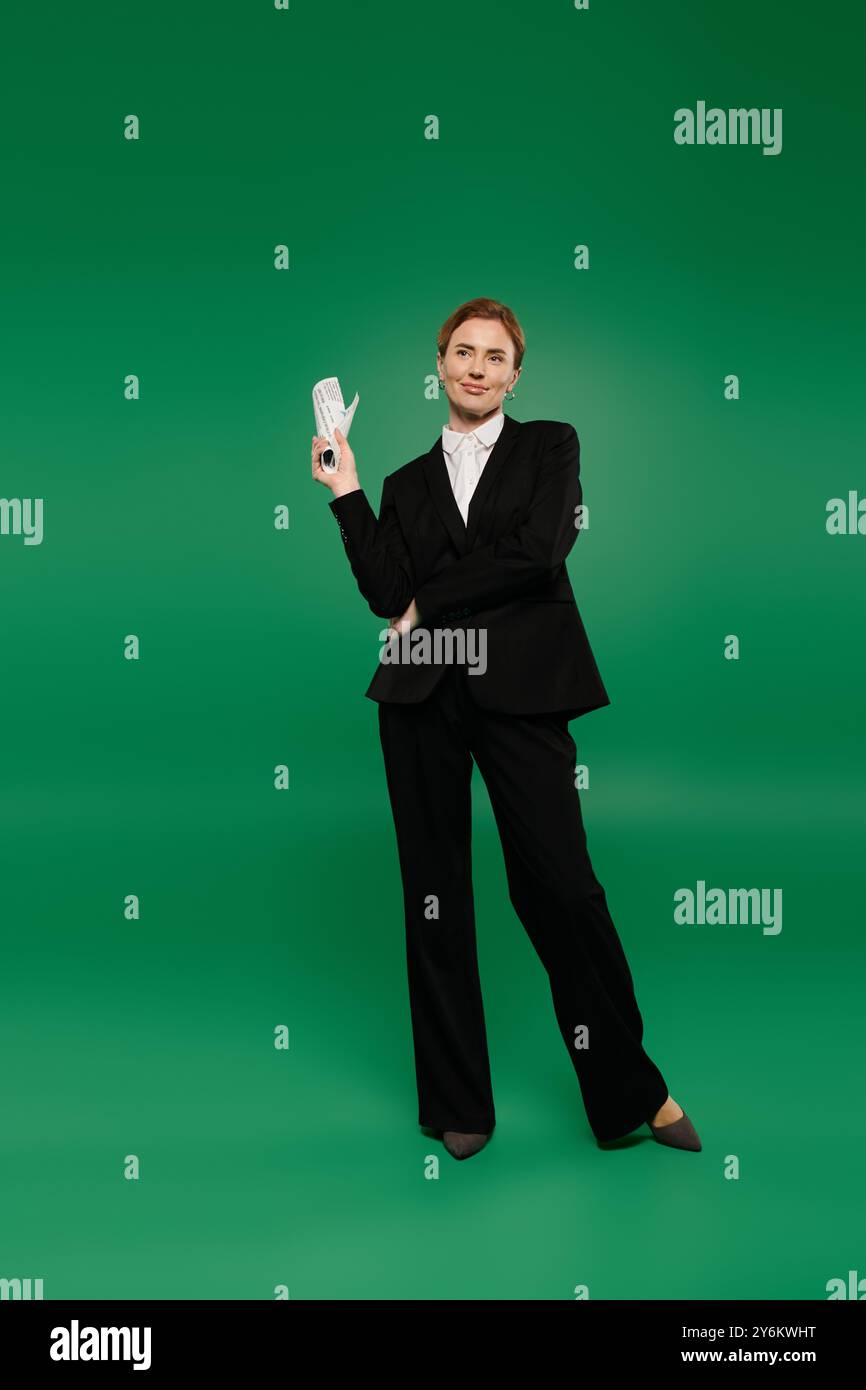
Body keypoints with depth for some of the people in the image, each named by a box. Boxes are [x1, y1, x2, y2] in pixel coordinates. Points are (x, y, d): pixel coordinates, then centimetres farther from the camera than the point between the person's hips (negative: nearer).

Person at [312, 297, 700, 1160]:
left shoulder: (550, 445, 11)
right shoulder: (407, 483, 18)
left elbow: (538, 551, -7)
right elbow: (387, 594, 4)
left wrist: (429, 603, -2)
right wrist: (346, 492, 1)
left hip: (519, 689, -3)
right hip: (423, 698, 3)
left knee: (561, 888, -5)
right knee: (435, 895, 6)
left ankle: (630, 1091, 14)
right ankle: (459, 1104, 20)